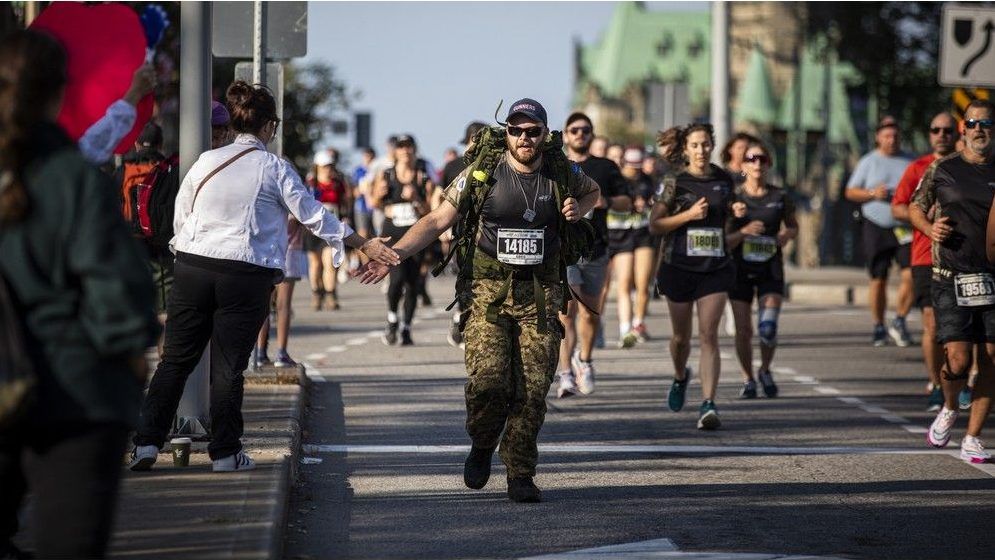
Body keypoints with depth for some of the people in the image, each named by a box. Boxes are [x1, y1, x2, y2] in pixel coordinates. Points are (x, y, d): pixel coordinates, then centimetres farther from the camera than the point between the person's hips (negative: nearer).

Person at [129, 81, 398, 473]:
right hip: (246, 275, -3)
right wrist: (363, 244, 4)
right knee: (228, 366, 3)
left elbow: (180, 217, 10)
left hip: (192, 265, 3)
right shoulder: (274, 167, -4)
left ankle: (147, 441, 3)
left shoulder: (206, 161, 5)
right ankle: (225, 452, 6)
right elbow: (311, 213, -2)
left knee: (176, 359, 8)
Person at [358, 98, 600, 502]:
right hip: (488, 291, -2)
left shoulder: (562, 173, 4)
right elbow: (437, 220, -1)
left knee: (532, 389, -4)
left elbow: (592, 192, 27)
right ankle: (482, 446, 12)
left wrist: (578, 209, 4)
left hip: (540, 297, 2)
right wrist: (394, 253, -13)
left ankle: (521, 474, 8)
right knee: (488, 379, -17)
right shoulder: (481, 174, -4)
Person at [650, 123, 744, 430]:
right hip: (679, 267, -1)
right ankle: (680, 377, 45)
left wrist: (736, 212, 1)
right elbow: (654, 225, -6)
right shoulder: (674, 182, -4)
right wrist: (688, 215, -18)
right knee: (681, 336, 13)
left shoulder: (723, 179, 6)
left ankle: (708, 405, -16)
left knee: (709, 336, -11)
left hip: (716, 267, 1)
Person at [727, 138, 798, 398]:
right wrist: (743, 232, -23)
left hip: (770, 270, 0)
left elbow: (793, 226, 17)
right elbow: (724, 241, -4)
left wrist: (786, 234, -5)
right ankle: (748, 379, 22)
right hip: (740, 269, 0)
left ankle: (765, 371, 13)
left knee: (768, 327, -14)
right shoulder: (733, 198, -3)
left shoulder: (780, 197, 1)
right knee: (743, 330, 2)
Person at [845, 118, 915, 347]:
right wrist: (872, 194, -9)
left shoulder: (910, 162, 11)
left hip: (905, 227, 1)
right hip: (876, 227, -1)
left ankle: (899, 322, 2)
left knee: (910, 275, -14)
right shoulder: (868, 162, 7)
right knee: (878, 281, 2)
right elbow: (850, 192, 8)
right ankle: (879, 328, 13)